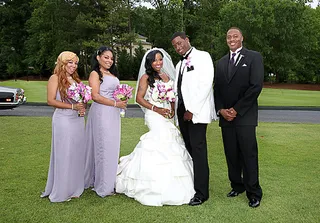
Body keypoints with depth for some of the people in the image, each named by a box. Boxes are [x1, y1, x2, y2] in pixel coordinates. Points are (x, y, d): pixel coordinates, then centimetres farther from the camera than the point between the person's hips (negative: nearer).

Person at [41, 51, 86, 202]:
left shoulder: (76, 79, 15)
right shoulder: (55, 78, -4)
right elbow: (51, 100, -12)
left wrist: (82, 108, 3)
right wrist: (73, 106, -18)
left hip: (78, 120, 7)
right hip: (63, 120, -7)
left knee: (76, 153, 11)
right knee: (63, 154, 0)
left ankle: (73, 188, 23)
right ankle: (61, 191, 13)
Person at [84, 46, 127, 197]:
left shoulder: (112, 74, 20)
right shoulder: (95, 74, -5)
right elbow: (95, 96, -15)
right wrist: (115, 103, -14)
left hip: (113, 114, 8)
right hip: (101, 113, -8)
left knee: (112, 147, 11)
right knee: (103, 147, -3)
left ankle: (109, 180, 23)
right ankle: (103, 186, 8)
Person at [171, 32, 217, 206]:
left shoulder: (202, 56, -2)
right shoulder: (179, 64, 21)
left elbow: (205, 84, -12)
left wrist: (192, 110, -15)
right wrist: (177, 110, 5)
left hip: (196, 112, -7)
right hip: (182, 111, 7)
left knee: (198, 151, -7)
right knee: (189, 150, 9)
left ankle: (201, 193, 1)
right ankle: (191, 184, 18)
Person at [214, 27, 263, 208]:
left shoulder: (254, 57, 1)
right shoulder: (221, 62, 16)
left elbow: (256, 86, -8)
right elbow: (217, 89, 14)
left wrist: (236, 110, -11)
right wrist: (221, 109, -4)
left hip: (245, 116, -4)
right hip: (225, 116, 5)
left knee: (249, 155, -2)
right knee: (231, 155, 8)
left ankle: (254, 193, 9)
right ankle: (237, 186, 22)